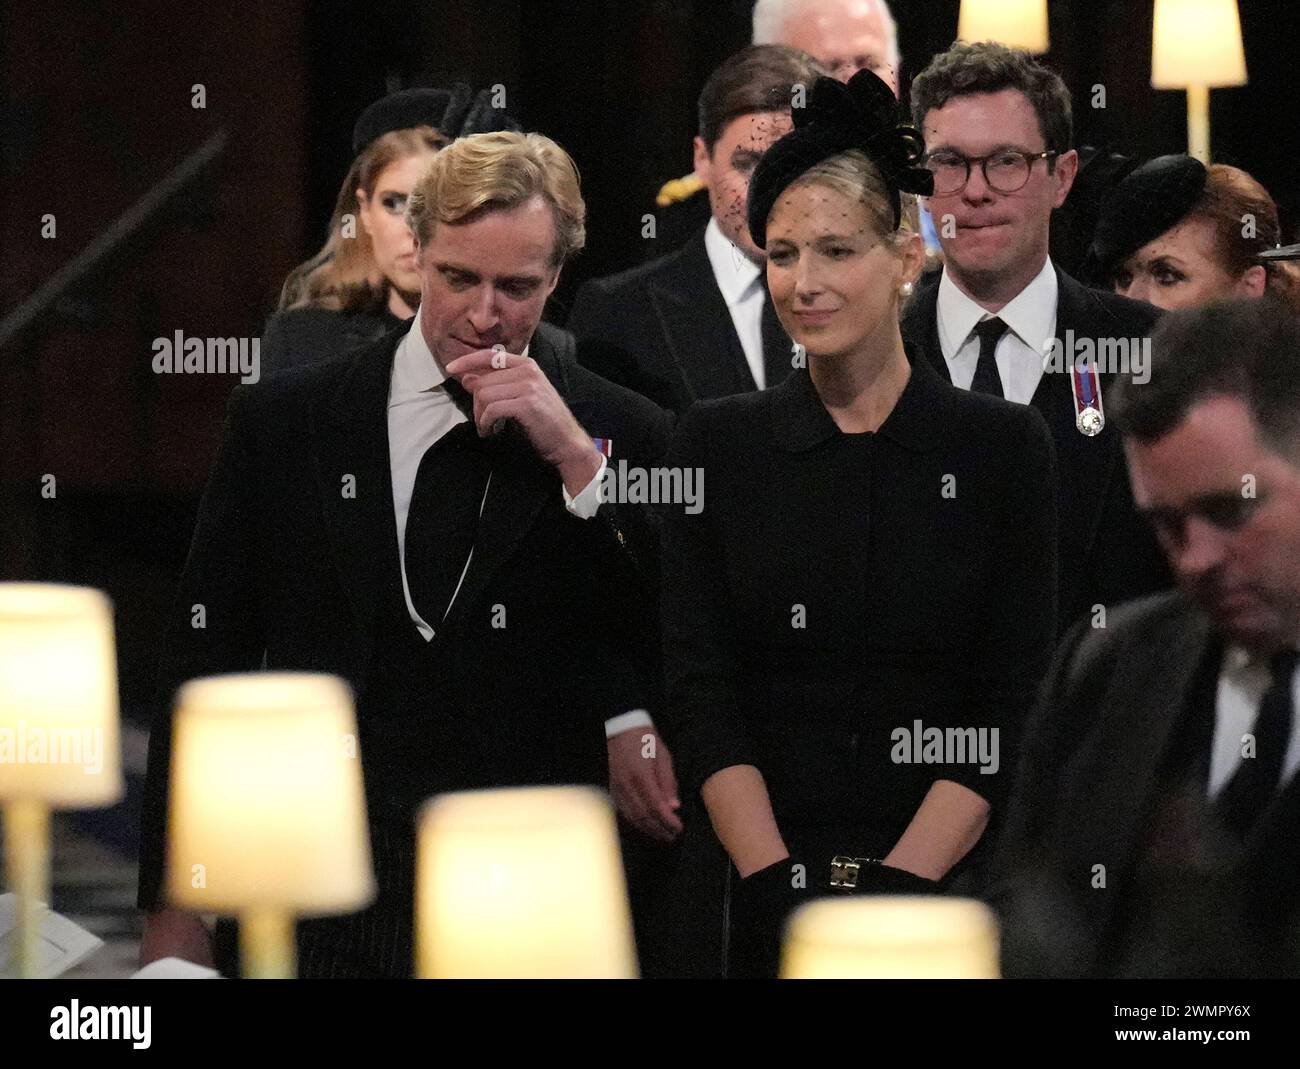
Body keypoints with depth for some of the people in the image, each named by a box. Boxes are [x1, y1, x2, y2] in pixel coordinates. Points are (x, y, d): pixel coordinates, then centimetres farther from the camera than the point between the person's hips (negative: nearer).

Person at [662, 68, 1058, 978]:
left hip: (948, 877, -1)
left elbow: (1012, 706, 0)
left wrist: (897, 887, -11)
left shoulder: (1001, 447, 5)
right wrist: (778, 886, -11)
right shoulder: (719, 445, 9)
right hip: (761, 882, 1)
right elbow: (702, 689, 2)